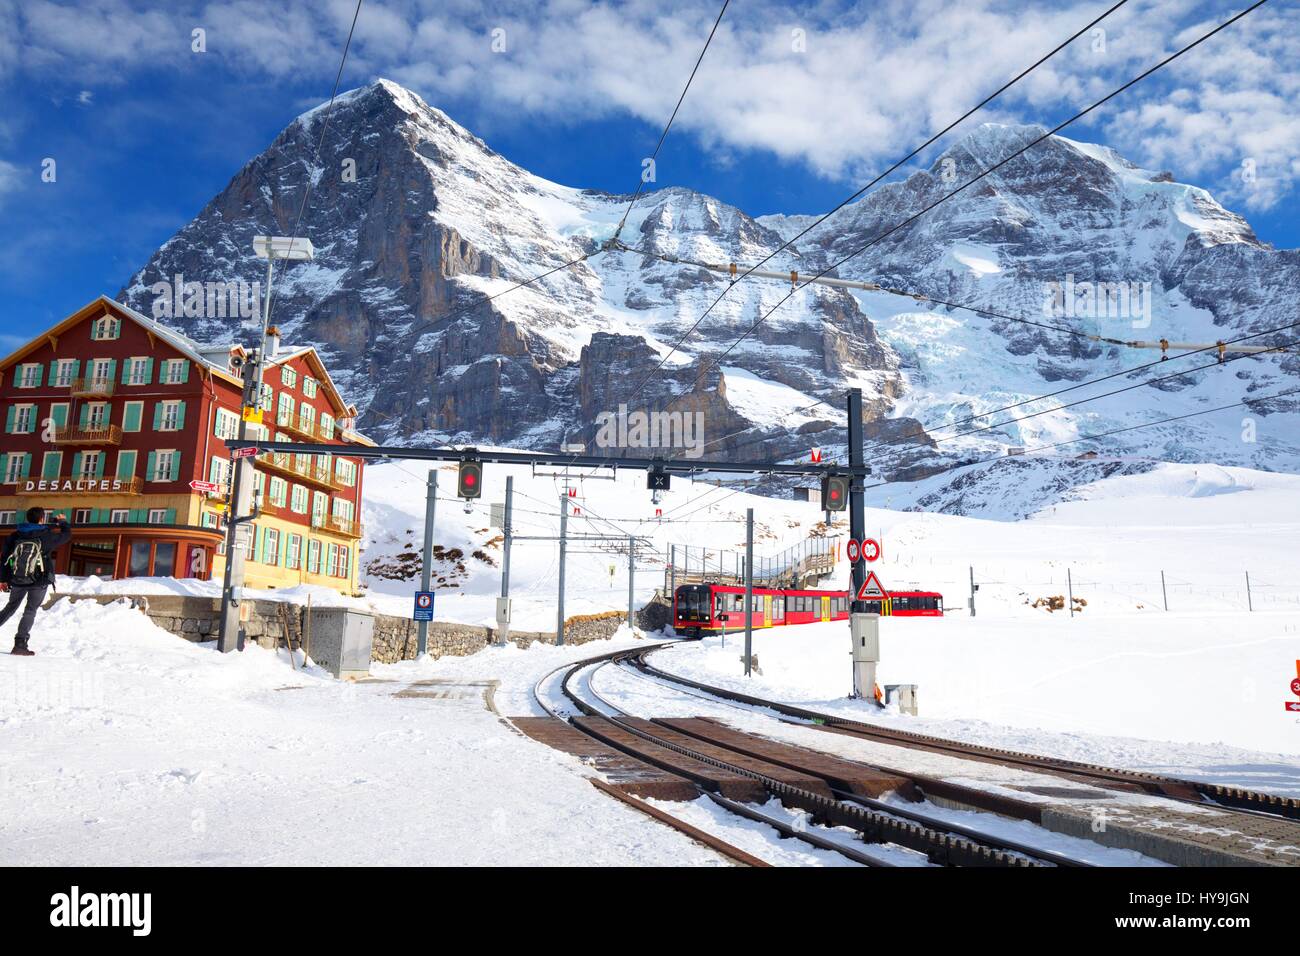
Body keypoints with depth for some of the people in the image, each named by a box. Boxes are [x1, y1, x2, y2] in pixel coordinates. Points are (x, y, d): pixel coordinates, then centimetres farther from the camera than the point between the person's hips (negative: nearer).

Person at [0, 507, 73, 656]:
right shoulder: (46, 536, -10)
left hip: (17, 580, 4)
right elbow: (66, 534, 6)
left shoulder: (15, 536, 2)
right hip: (39, 582, -4)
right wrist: (62, 521, 26)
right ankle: (20, 645, -7)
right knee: (30, 611, 0)